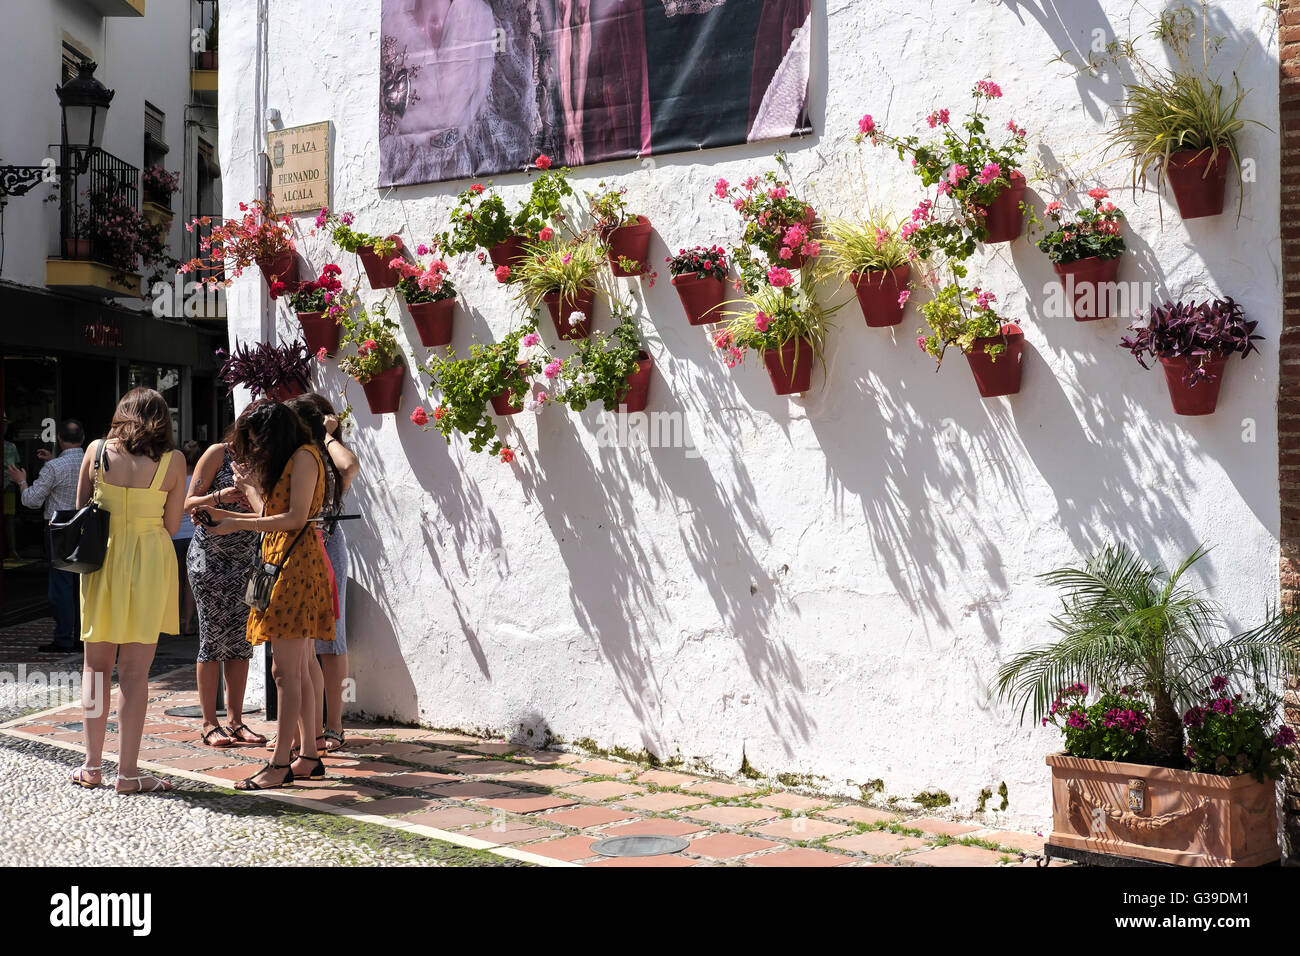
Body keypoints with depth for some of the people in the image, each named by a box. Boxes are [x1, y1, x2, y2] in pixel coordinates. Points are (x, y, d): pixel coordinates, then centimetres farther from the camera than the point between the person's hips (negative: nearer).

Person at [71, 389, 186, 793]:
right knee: (134, 671, 1)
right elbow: (171, 525, -2)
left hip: (100, 558, 2)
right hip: (150, 562, -2)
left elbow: (81, 509, 9)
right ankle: (127, 771, 4)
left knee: (96, 665, 13)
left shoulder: (96, 450, 1)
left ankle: (92, 765, 18)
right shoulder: (172, 461, -5)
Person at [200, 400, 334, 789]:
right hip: (282, 564, 10)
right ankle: (309, 757, 13)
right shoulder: (282, 462, 24)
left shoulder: (304, 456, -7)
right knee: (299, 670, 9)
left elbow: (296, 517, -14)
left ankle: (280, 764, -9)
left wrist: (239, 524, -11)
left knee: (286, 670, -10)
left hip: (297, 564, -10)